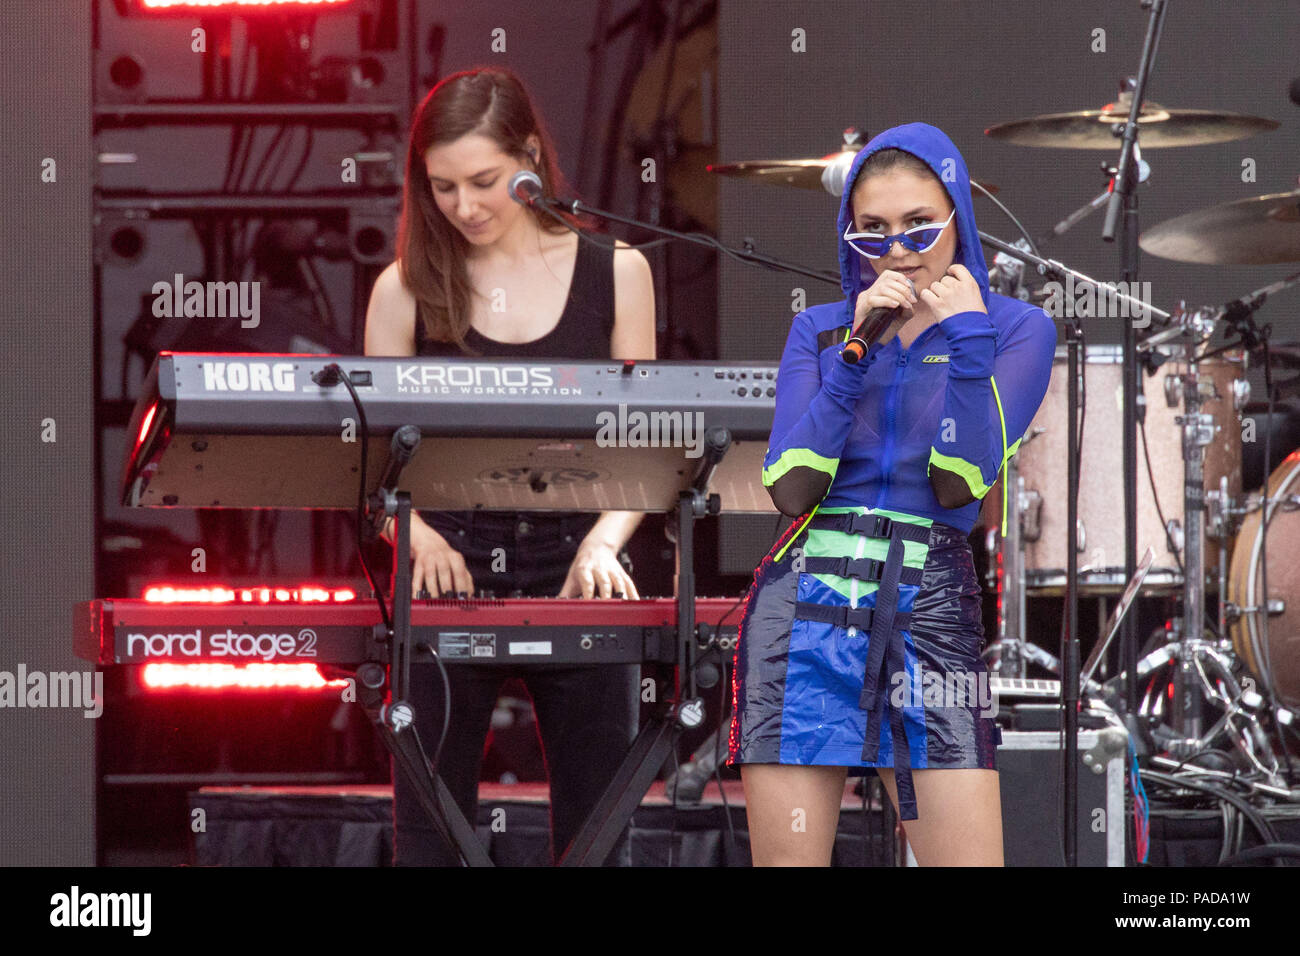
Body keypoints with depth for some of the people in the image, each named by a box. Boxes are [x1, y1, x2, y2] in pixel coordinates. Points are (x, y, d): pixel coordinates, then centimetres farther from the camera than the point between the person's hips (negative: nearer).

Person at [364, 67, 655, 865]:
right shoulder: (408, 290, 3)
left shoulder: (615, 273, 5)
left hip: (576, 579, 1)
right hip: (452, 576, 0)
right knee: (429, 837, -2)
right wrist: (419, 534, -18)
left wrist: (602, 543, -13)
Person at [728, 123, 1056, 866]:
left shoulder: (1017, 329, 6)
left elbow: (959, 486, -5)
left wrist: (968, 339, -10)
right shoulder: (819, 330, 12)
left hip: (930, 616, -1)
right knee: (788, 858, -2)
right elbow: (792, 489, -2)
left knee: (970, 858, -11)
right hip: (804, 606, 2)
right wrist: (856, 351, -6)